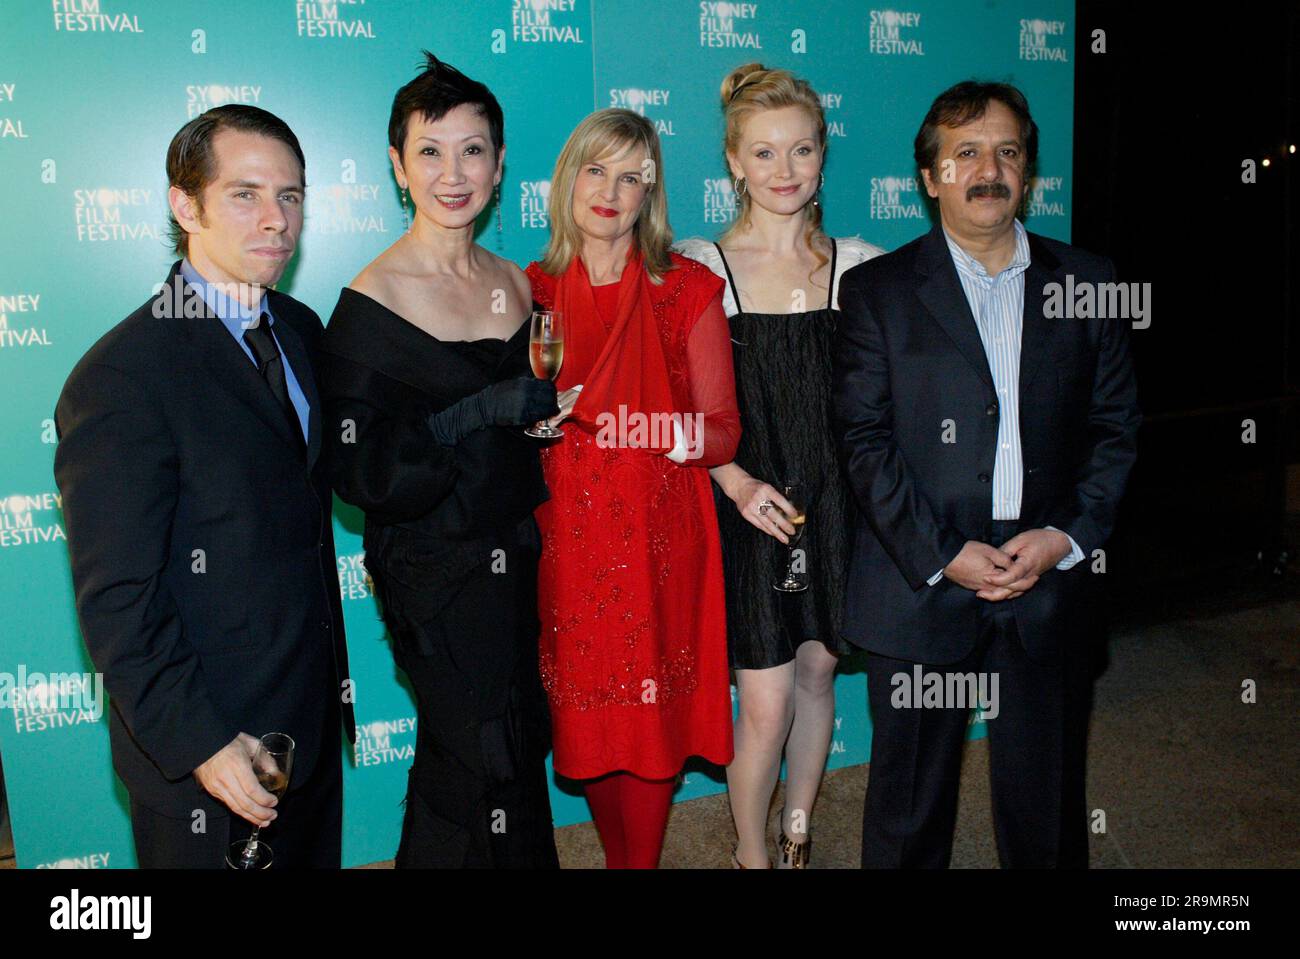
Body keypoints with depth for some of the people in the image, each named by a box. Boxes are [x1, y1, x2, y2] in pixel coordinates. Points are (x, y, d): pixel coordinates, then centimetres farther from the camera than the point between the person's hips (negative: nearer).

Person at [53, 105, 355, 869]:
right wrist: (197, 743, -18)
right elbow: (117, 602, -19)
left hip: (313, 716, 7)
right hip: (204, 756, -7)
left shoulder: (301, 328, 4)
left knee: (317, 858, 22)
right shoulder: (120, 380, -20)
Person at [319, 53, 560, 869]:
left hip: (519, 558, 6)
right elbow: (365, 476, -18)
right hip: (436, 572, -5)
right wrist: (483, 413, -23)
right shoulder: (372, 302, -13)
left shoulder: (515, 283, 6)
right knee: (480, 761, 2)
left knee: (521, 749, 14)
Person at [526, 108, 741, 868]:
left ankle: (642, 862, 25)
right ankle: (616, 857, 33)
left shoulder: (688, 289, 0)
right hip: (565, 540, 2)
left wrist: (660, 430, -22)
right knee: (585, 718, 10)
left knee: (651, 717, 3)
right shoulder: (530, 293, 6)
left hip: (658, 540, -2)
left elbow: (723, 432, -4)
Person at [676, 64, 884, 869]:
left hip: (834, 500, 3)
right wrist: (736, 481, -17)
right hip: (745, 505, -3)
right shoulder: (699, 267, -5)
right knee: (767, 702, -2)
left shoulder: (858, 264, 2)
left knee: (817, 675, 14)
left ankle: (797, 836, 37)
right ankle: (751, 853, 24)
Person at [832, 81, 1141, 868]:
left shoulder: (1087, 282, 8)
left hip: (1051, 586, 2)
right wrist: (942, 555, -13)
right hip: (922, 583, -2)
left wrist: (1068, 535, -8)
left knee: (1048, 802, 14)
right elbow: (865, 440, -5)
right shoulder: (878, 290, 0)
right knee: (910, 804, 11)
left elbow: (1116, 426, 7)